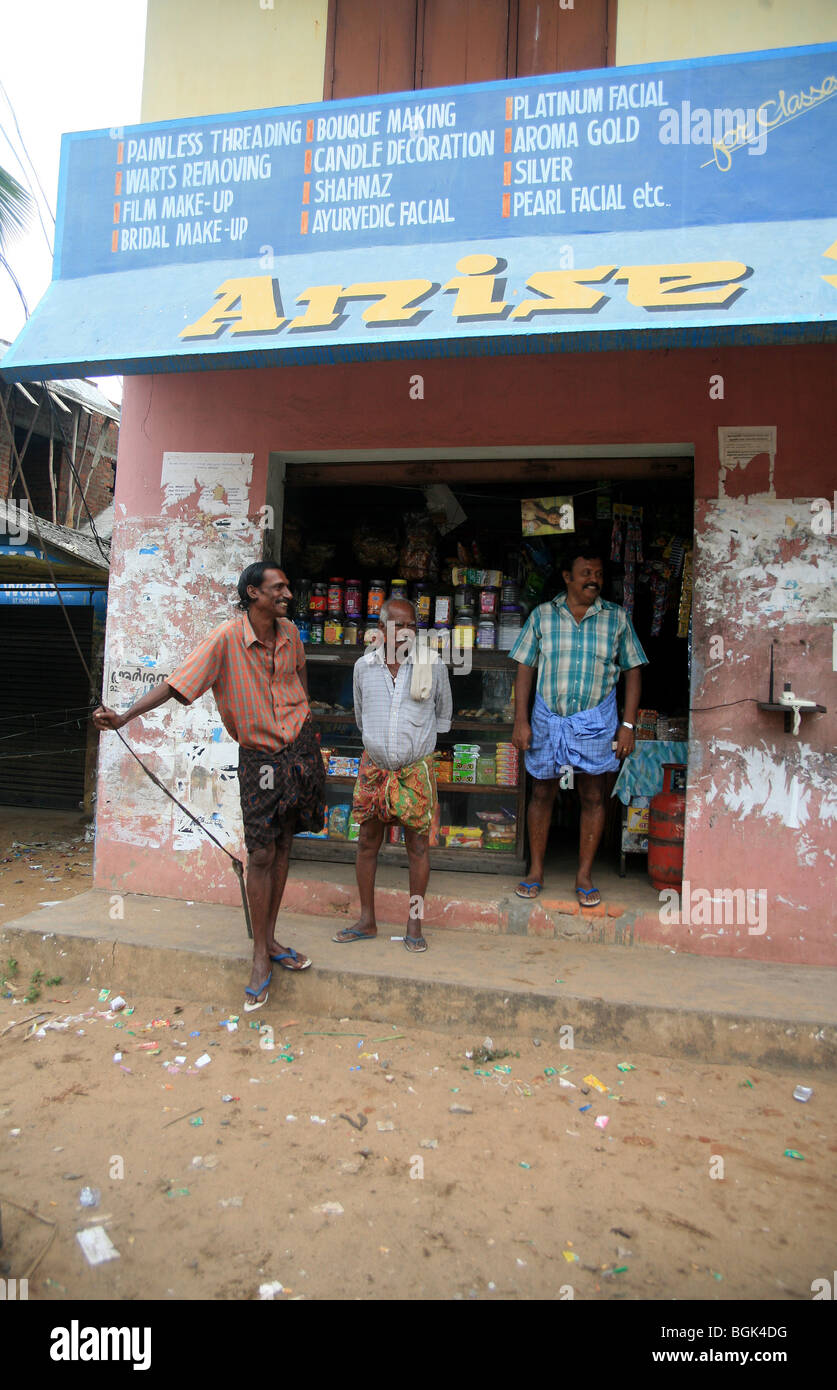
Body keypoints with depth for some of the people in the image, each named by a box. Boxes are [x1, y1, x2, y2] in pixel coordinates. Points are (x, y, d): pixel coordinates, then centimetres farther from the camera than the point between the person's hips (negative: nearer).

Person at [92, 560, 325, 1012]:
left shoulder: (289, 633, 0)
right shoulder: (226, 639, -17)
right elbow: (177, 683, -21)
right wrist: (124, 716, -30)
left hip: (300, 748, 5)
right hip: (259, 757, -5)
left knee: (282, 846, 11)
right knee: (260, 855, -4)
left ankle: (271, 938, 24)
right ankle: (260, 955, 10)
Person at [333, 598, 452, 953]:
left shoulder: (433, 665, -5)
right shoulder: (364, 666, 0)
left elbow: (444, 712, 12)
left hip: (415, 770, -2)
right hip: (374, 767, 2)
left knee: (417, 847, 4)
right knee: (367, 843, 9)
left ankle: (414, 925, 18)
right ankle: (367, 921, 23)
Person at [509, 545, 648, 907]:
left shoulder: (617, 618, 4)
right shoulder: (542, 615, 3)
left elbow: (632, 671, 5)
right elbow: (524, 668, 3)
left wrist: (627, 724, -2)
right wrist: (520, 720, -4)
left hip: (595, 722, 0)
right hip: (547, 718, 0)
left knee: (594, 798, 5)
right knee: (542, 793, 7)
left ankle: (584, 876, 18)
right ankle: (535, 870, 22)